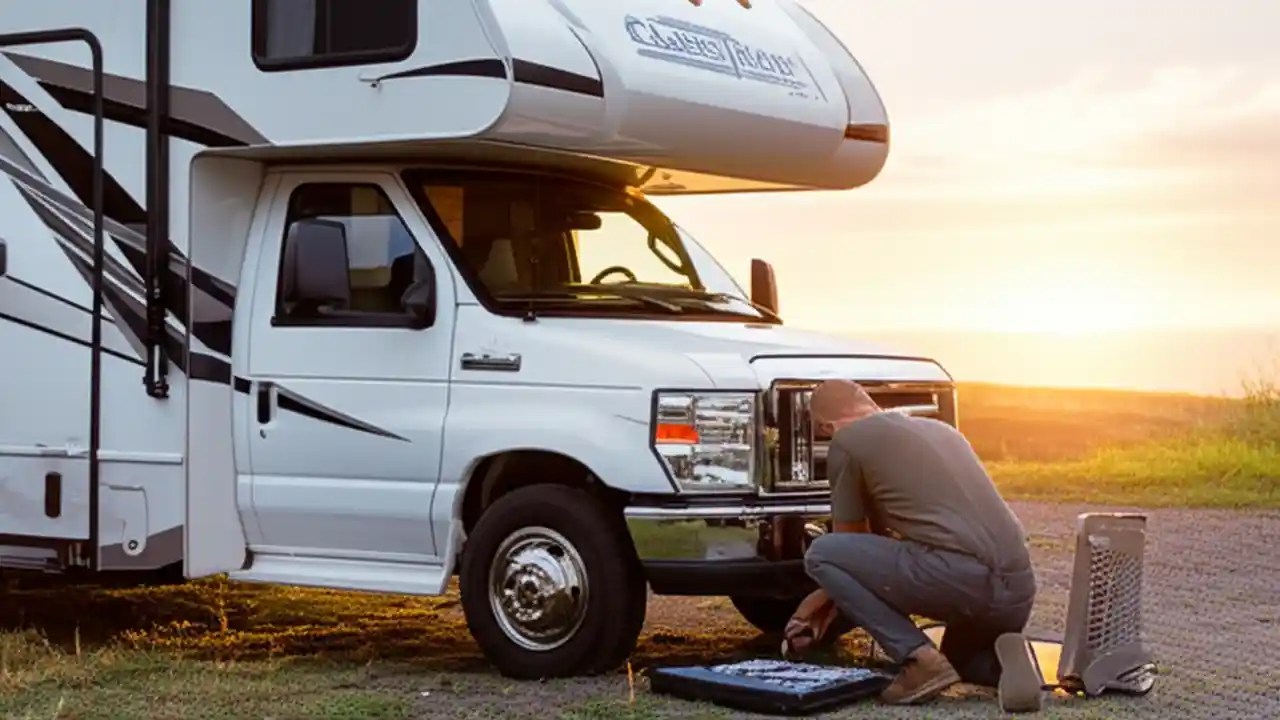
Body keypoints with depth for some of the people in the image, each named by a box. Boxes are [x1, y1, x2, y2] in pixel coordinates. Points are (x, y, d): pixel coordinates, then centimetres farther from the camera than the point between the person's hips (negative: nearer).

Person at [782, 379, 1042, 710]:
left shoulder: (848, 440, 7)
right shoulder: (941, 429, 29)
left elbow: (851, 541, 18)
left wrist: (830, 591, 39)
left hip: (960, 579, -8)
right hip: (1019, 591, 8)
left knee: (820, 555, 7)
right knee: (959, 659, 39)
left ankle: (920, 659, -3)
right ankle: (1004, 657, 2)